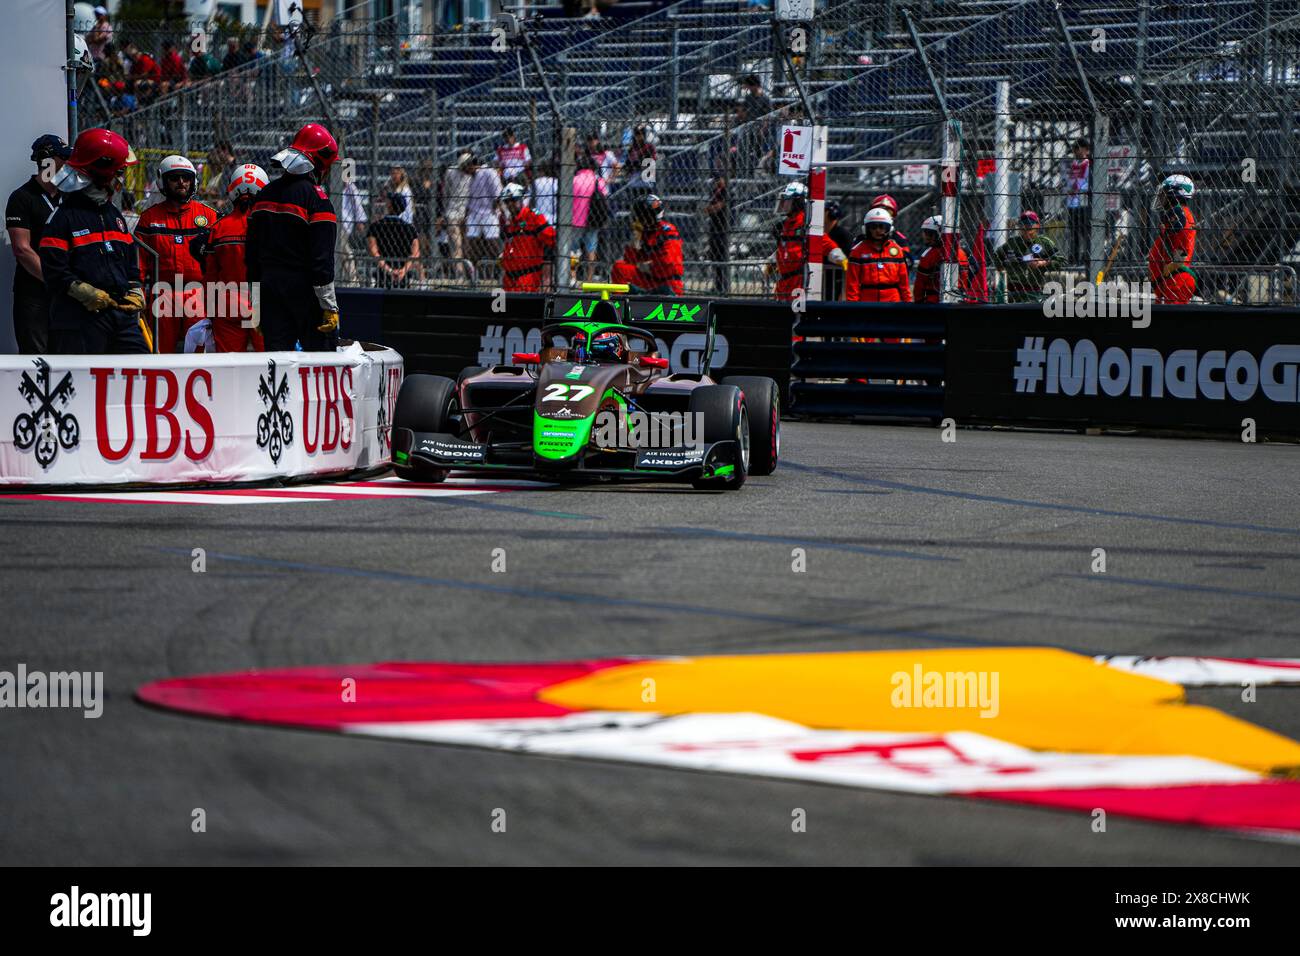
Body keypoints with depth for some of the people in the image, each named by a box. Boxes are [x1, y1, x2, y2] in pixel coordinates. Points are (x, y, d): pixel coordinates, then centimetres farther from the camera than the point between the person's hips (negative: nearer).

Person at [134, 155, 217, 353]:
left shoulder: (208, 215, 9)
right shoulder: (150, 217, 10)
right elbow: (139, 258, 9)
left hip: (198, 297, -1)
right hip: (162, 297, 1)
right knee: (162, 350, 3)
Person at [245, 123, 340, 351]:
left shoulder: (264, 195, 11)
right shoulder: (316, 198, -12)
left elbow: (251, 254, 15)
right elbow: (322, 258, -16)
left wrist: (256, 298, 21)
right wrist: (330, 307, -13)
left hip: (270, 288, 6)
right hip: (304, 289, -6)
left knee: (277, 351, 5)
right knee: (321, 351, -2)